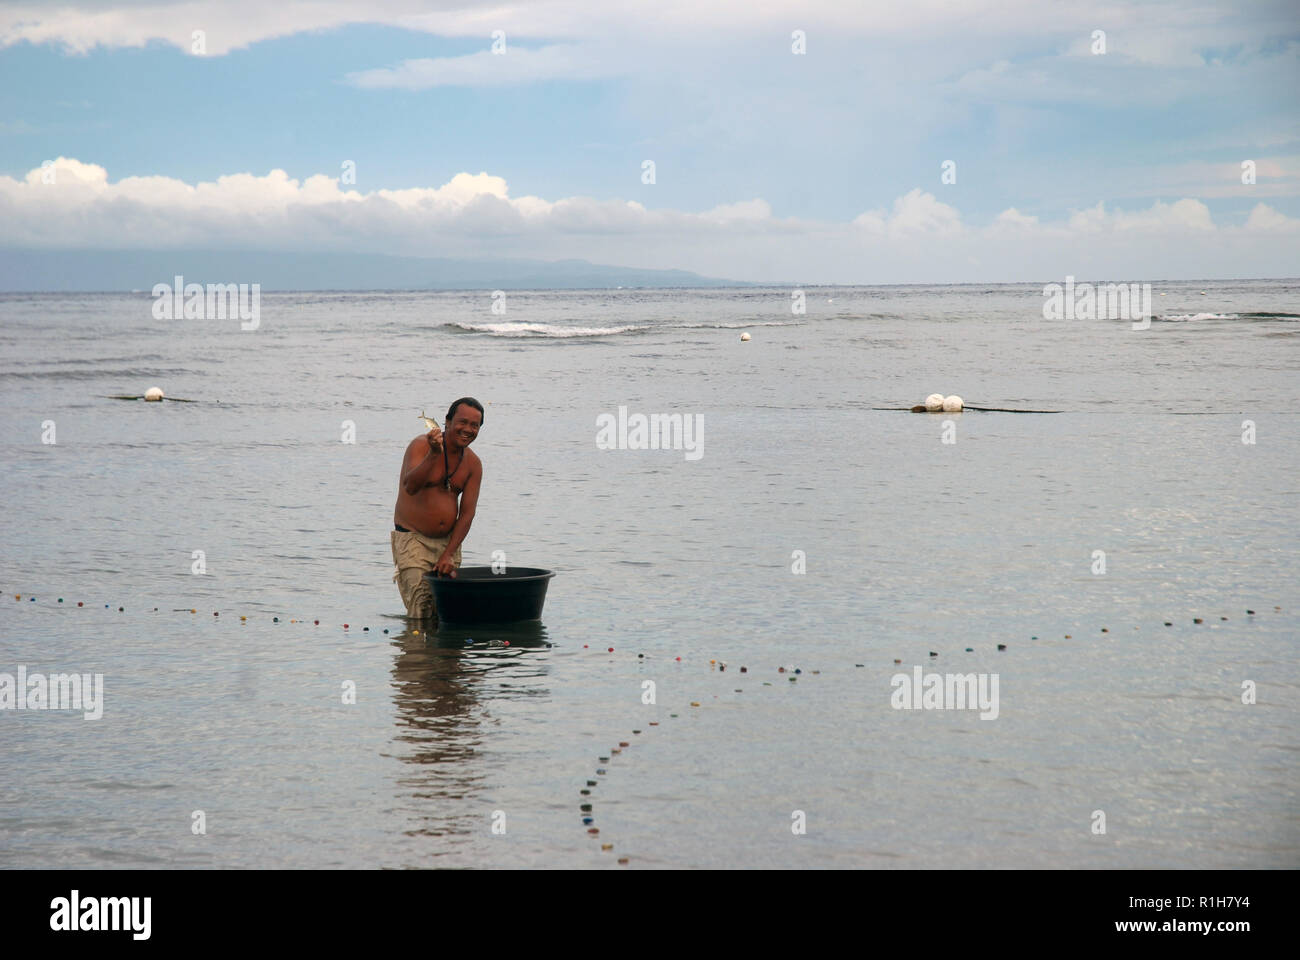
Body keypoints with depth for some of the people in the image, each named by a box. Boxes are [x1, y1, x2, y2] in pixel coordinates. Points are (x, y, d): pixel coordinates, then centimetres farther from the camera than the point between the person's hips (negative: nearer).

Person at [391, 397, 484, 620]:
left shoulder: (473, 464, 3)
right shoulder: (421, 445, -13)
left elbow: (467, 514, 1)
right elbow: (410, 486, -31)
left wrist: (448, 554, -9)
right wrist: (434, 455, -45)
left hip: (448, 541, 5)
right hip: (412, 539, -5)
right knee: (421, 614, -14)